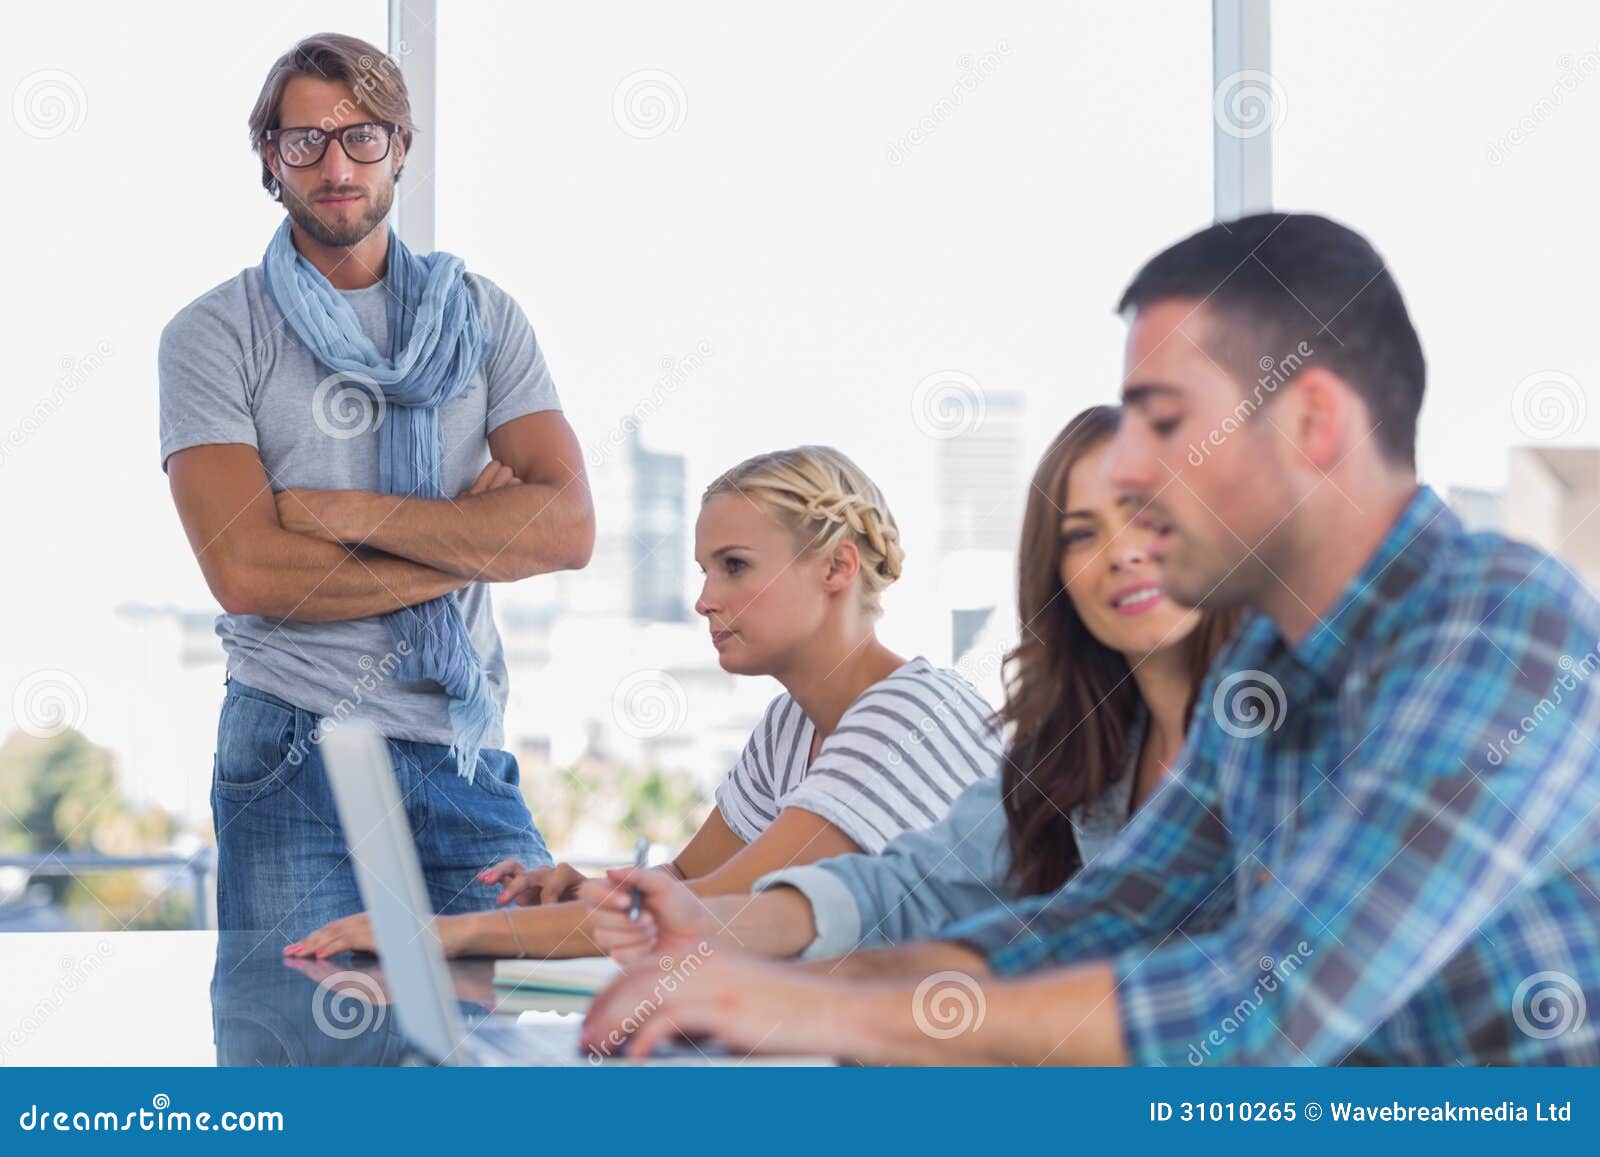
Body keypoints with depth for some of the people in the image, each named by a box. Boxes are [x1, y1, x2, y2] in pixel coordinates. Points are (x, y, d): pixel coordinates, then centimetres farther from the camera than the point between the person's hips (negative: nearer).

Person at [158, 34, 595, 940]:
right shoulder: (215, 335, 3)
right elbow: (245, 572, -11)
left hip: (466, 760, 3)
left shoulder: (482, 316, 12)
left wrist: (346, 512, -9)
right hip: (296, 762, -2)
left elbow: (569, 527, -2)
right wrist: (473, 537, -5)